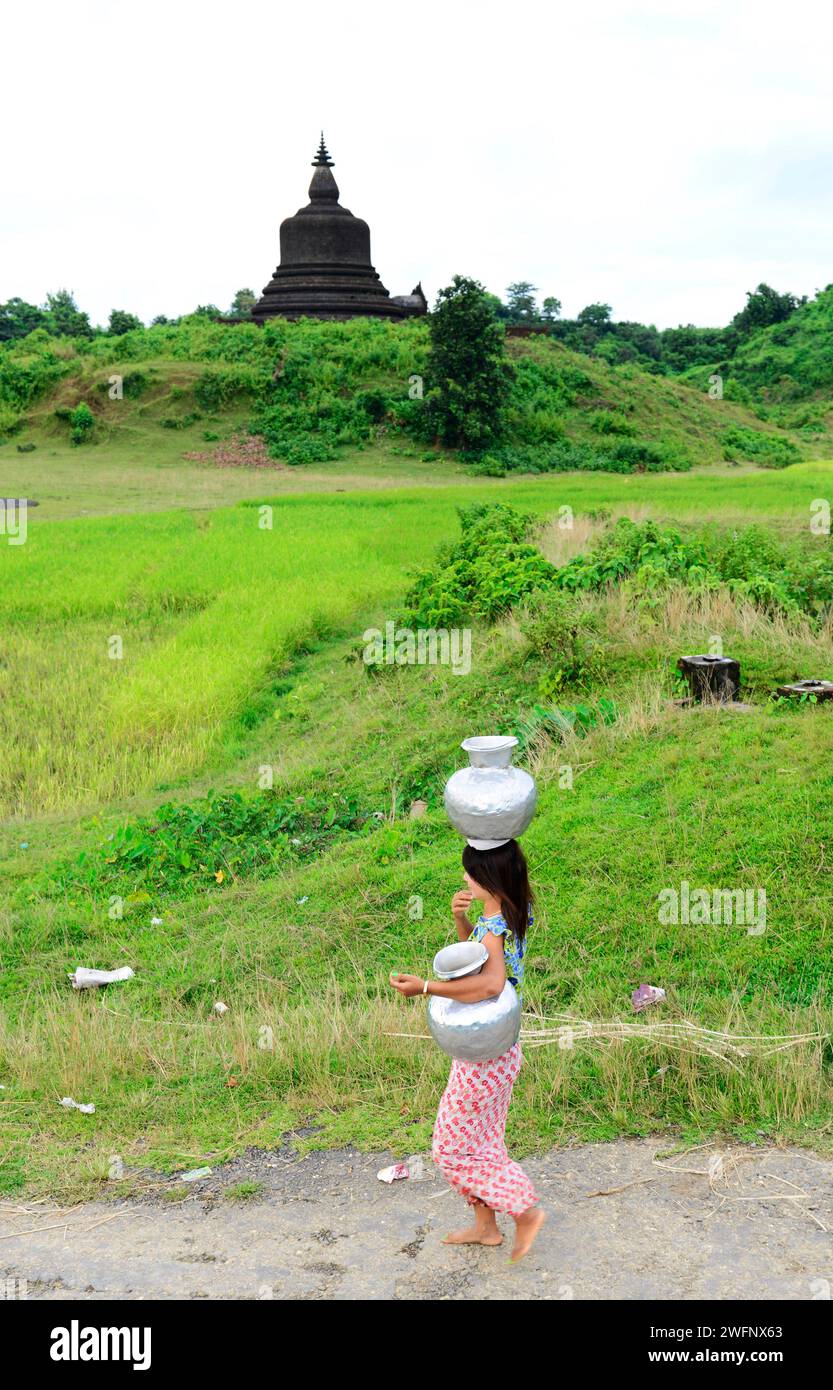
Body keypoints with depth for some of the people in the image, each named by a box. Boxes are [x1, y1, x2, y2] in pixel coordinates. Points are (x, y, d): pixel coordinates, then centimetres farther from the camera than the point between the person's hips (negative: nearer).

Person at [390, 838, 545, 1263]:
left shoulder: (494, 929, -29)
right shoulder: (510, 915, -1)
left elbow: (491, 983, -49)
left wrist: (425, 987, -48)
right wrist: (460, 917, -4)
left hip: (482, 1055, -9)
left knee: (455, 1146, 7)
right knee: (479, 1139, 22)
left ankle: (525, 1211, 12)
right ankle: (485, 1226, 35)